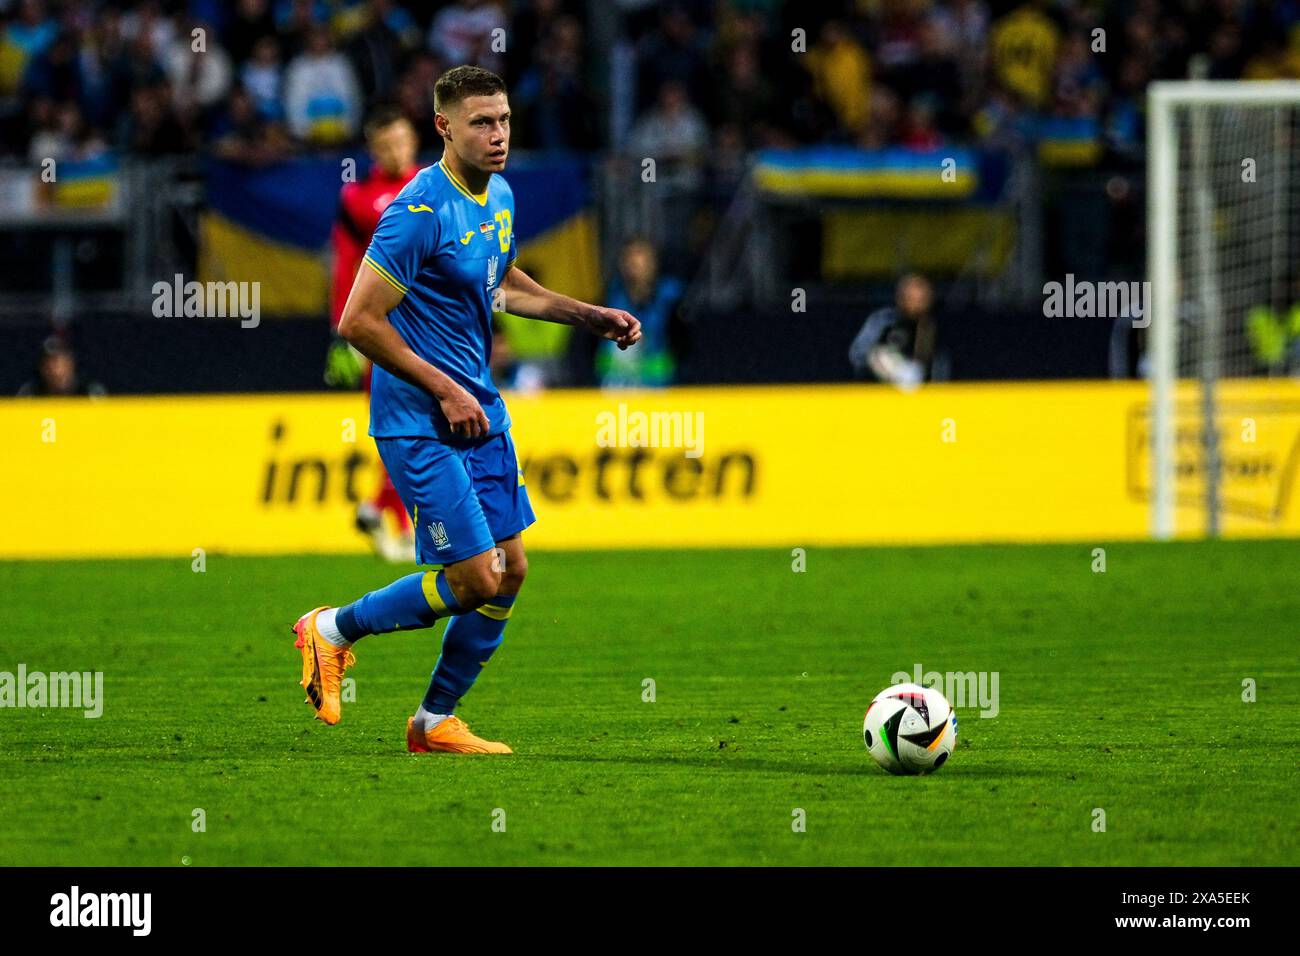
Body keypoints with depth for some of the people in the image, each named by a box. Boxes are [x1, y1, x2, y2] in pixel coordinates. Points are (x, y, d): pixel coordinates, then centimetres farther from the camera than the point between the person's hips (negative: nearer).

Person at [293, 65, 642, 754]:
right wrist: (445, 390, -18)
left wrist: (587, 316, 17)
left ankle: (436, 722, 20)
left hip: (479, 414, 9)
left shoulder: (499, 196, 7)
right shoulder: (419, 211, -20)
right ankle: (333, 630, 10)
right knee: (475, 581, -10)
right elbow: (358, 322, -21)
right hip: (418, 424, -8)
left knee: (510, 572, 7)